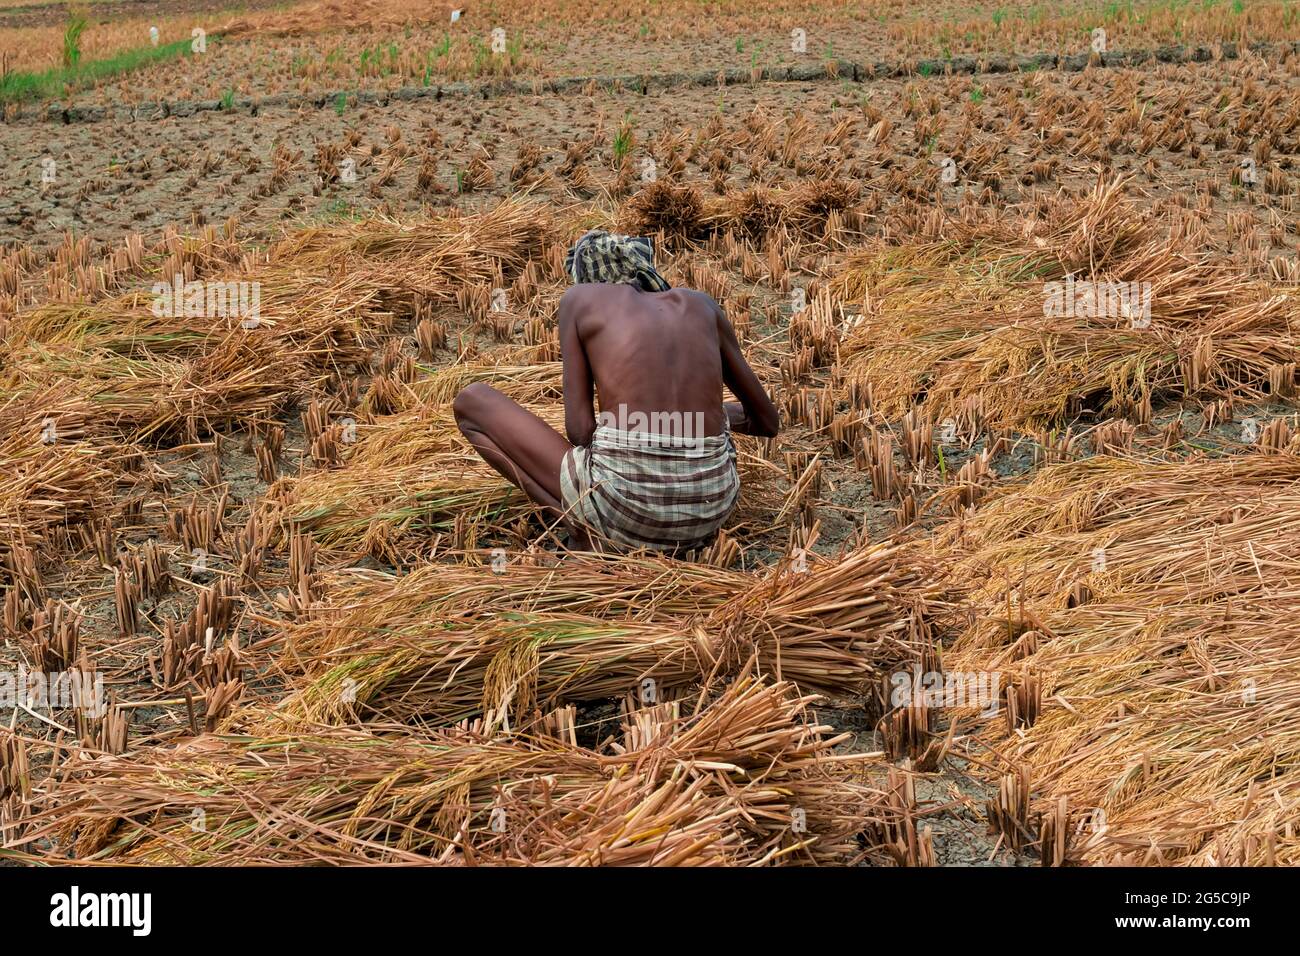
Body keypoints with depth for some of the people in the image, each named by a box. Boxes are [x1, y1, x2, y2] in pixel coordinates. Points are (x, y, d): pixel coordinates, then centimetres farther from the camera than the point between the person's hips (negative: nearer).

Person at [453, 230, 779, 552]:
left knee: (471, 401, 18)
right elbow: (767, 422, 27)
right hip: (710, 510, 5)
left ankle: (588, 529, 2)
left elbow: (579, 429, 2)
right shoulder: (700, 304, 20)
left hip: (624, 507, -5)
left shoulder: (578, 297, 11)